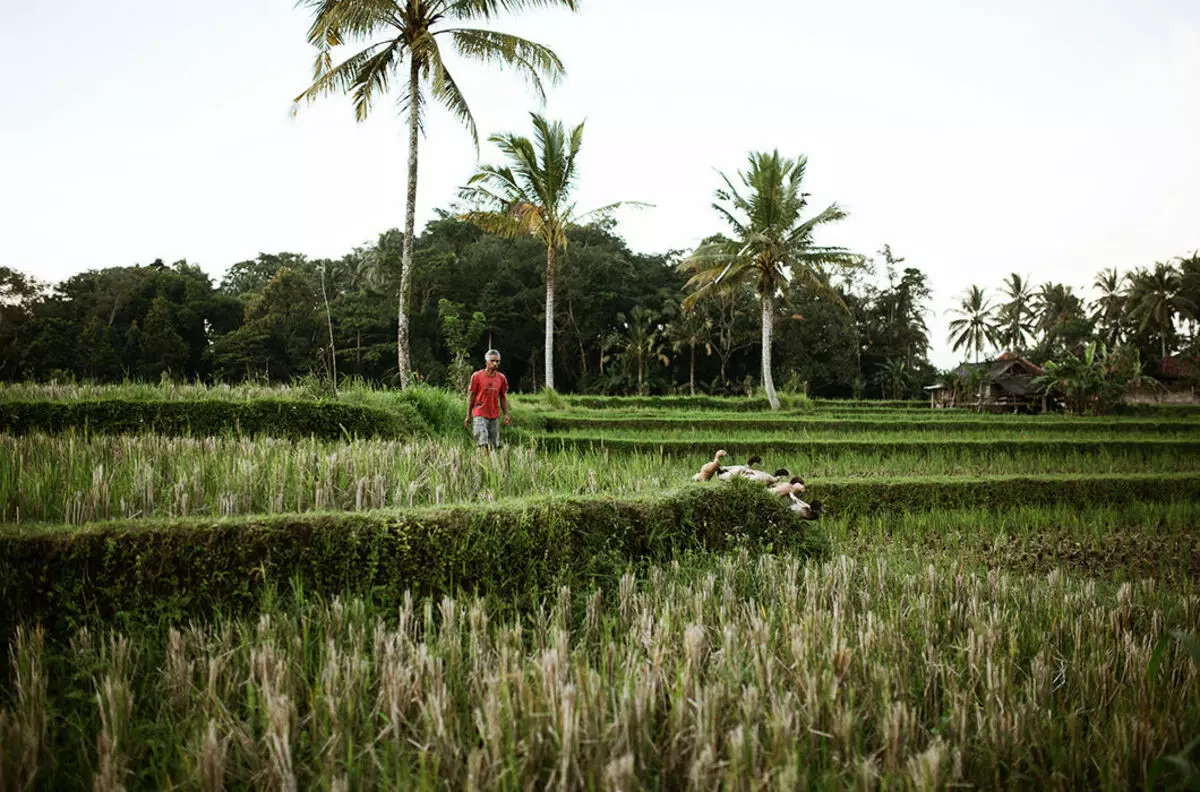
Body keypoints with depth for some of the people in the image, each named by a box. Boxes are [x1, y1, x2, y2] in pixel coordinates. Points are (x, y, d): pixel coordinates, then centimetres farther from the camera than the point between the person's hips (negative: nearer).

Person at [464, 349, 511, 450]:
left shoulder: (501, 378, 7)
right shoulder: (477, 376, -4)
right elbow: (471, 396, 0)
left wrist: (506, 414, 5)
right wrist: (468, 416, -2)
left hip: (495, 416, 4)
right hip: (480, 415, -4)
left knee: (494, 445, 5)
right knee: (482, 444, -13)